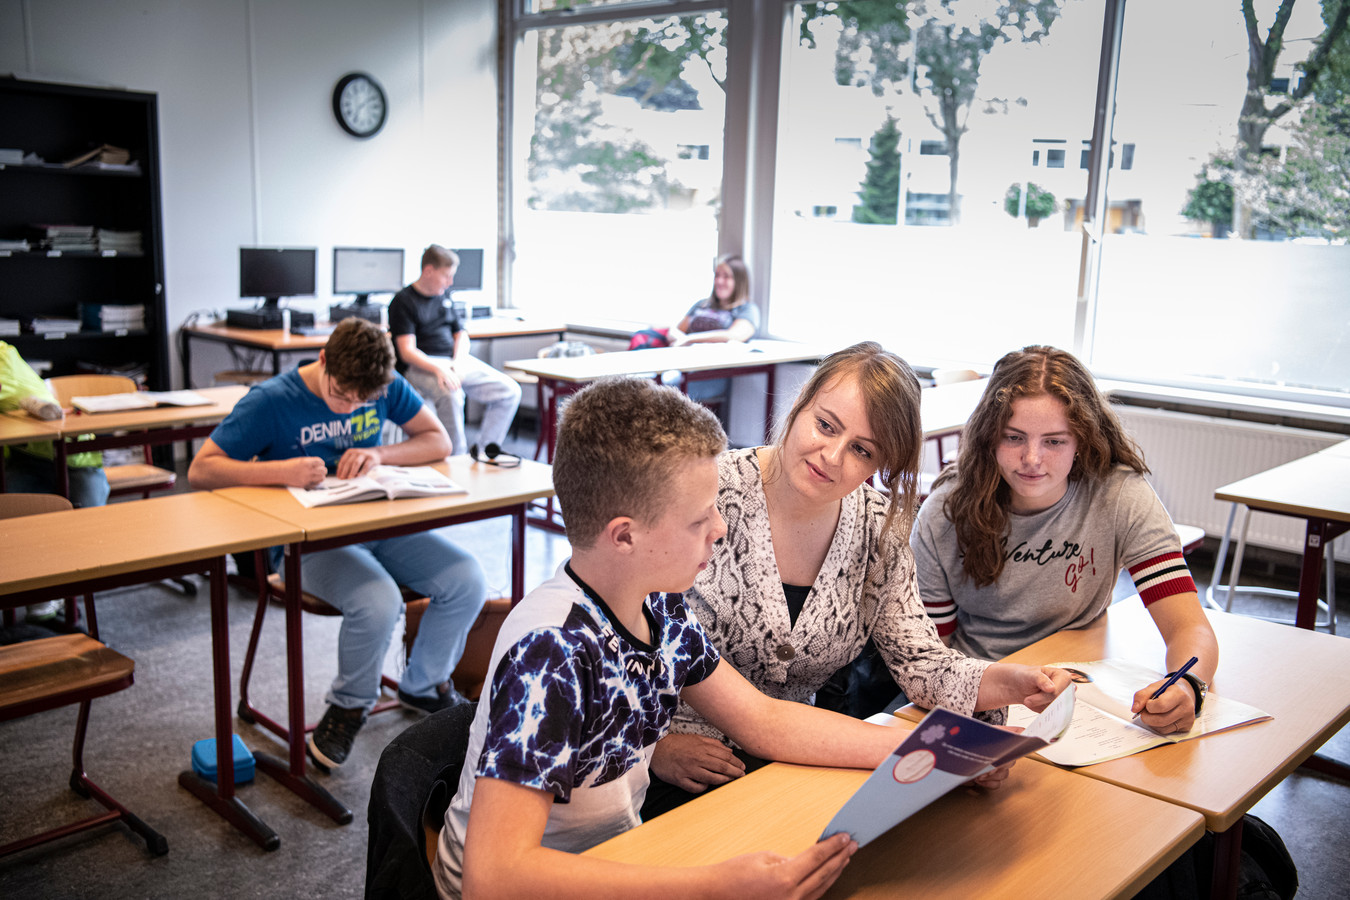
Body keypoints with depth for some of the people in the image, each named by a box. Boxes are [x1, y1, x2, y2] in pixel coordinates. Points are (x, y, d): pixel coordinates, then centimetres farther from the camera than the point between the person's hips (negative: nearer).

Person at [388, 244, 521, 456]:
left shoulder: (444, 297, 18)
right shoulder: (403, 301, -4)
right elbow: (407, 352, -13)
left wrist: (458, 364, -6)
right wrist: (438, 369, -30)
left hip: (457, 361, 7)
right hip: (422, 366, -7)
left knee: (510, 391, -8)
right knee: (451, 395, -39)